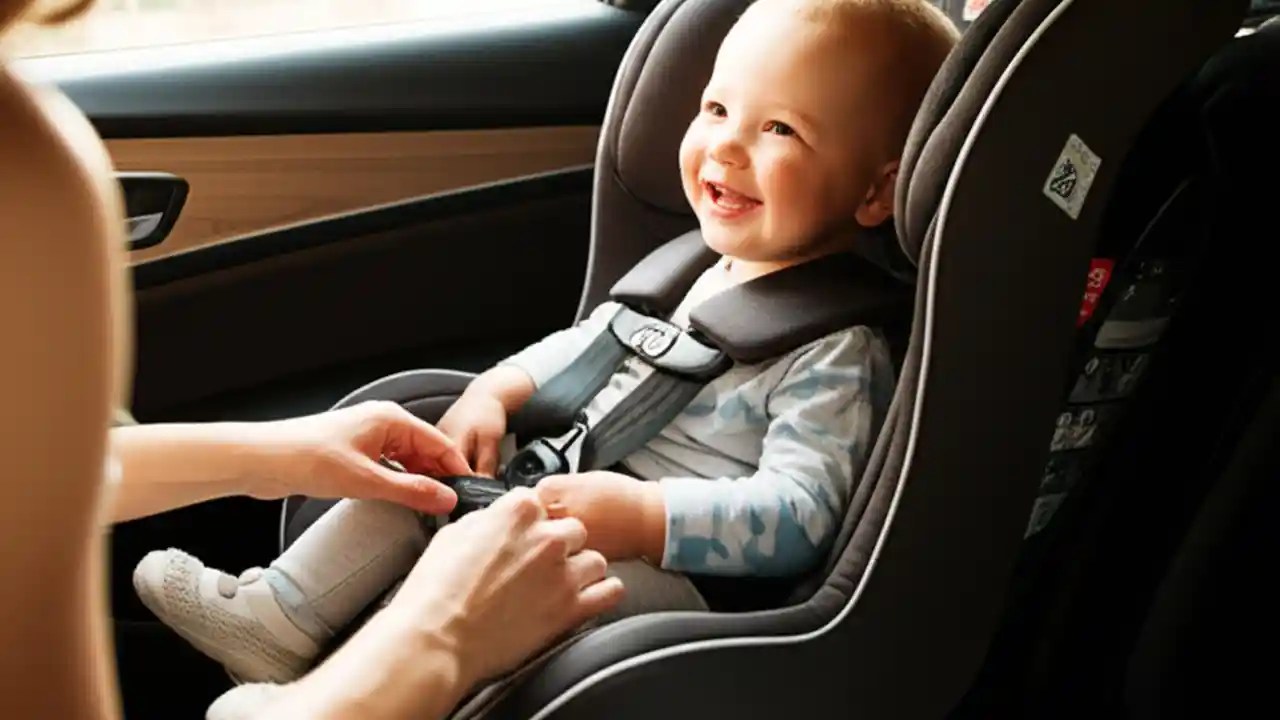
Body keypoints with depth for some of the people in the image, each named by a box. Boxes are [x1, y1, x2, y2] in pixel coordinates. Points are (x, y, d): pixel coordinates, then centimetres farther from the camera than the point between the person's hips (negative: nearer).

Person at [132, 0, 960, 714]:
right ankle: (277, 620, 6)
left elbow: (801, 515, -25)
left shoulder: (836, 351, -18)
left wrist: (641, 516, -33)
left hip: (674, 572, -9)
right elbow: (590, 344, 21)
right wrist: (498, 390, 4)